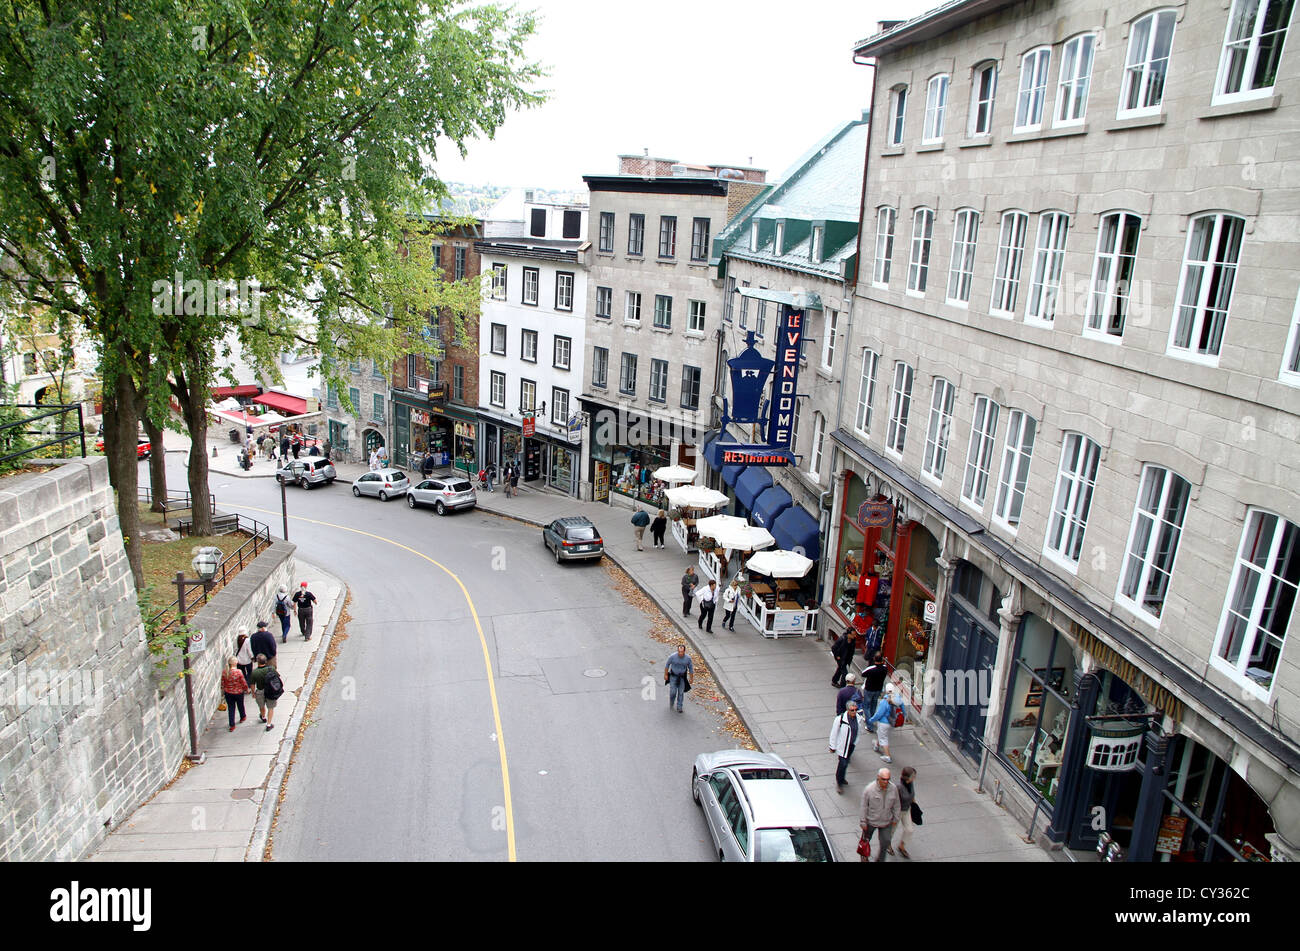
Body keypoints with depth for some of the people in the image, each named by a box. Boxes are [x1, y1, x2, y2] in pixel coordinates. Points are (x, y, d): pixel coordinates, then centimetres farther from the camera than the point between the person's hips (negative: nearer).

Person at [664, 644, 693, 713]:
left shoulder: (688, 658, -15)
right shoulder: (672, 656, -20)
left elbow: (691, 668, 1)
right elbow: (667, 665, -3)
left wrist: (691, 678, 5)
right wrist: (666, 675, 2)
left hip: (682, 677, 1)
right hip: (673, 676, -1)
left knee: (681, 692, 6)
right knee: (673, 691, -3)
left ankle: (679, 707, 23)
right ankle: (671, 703, 28)